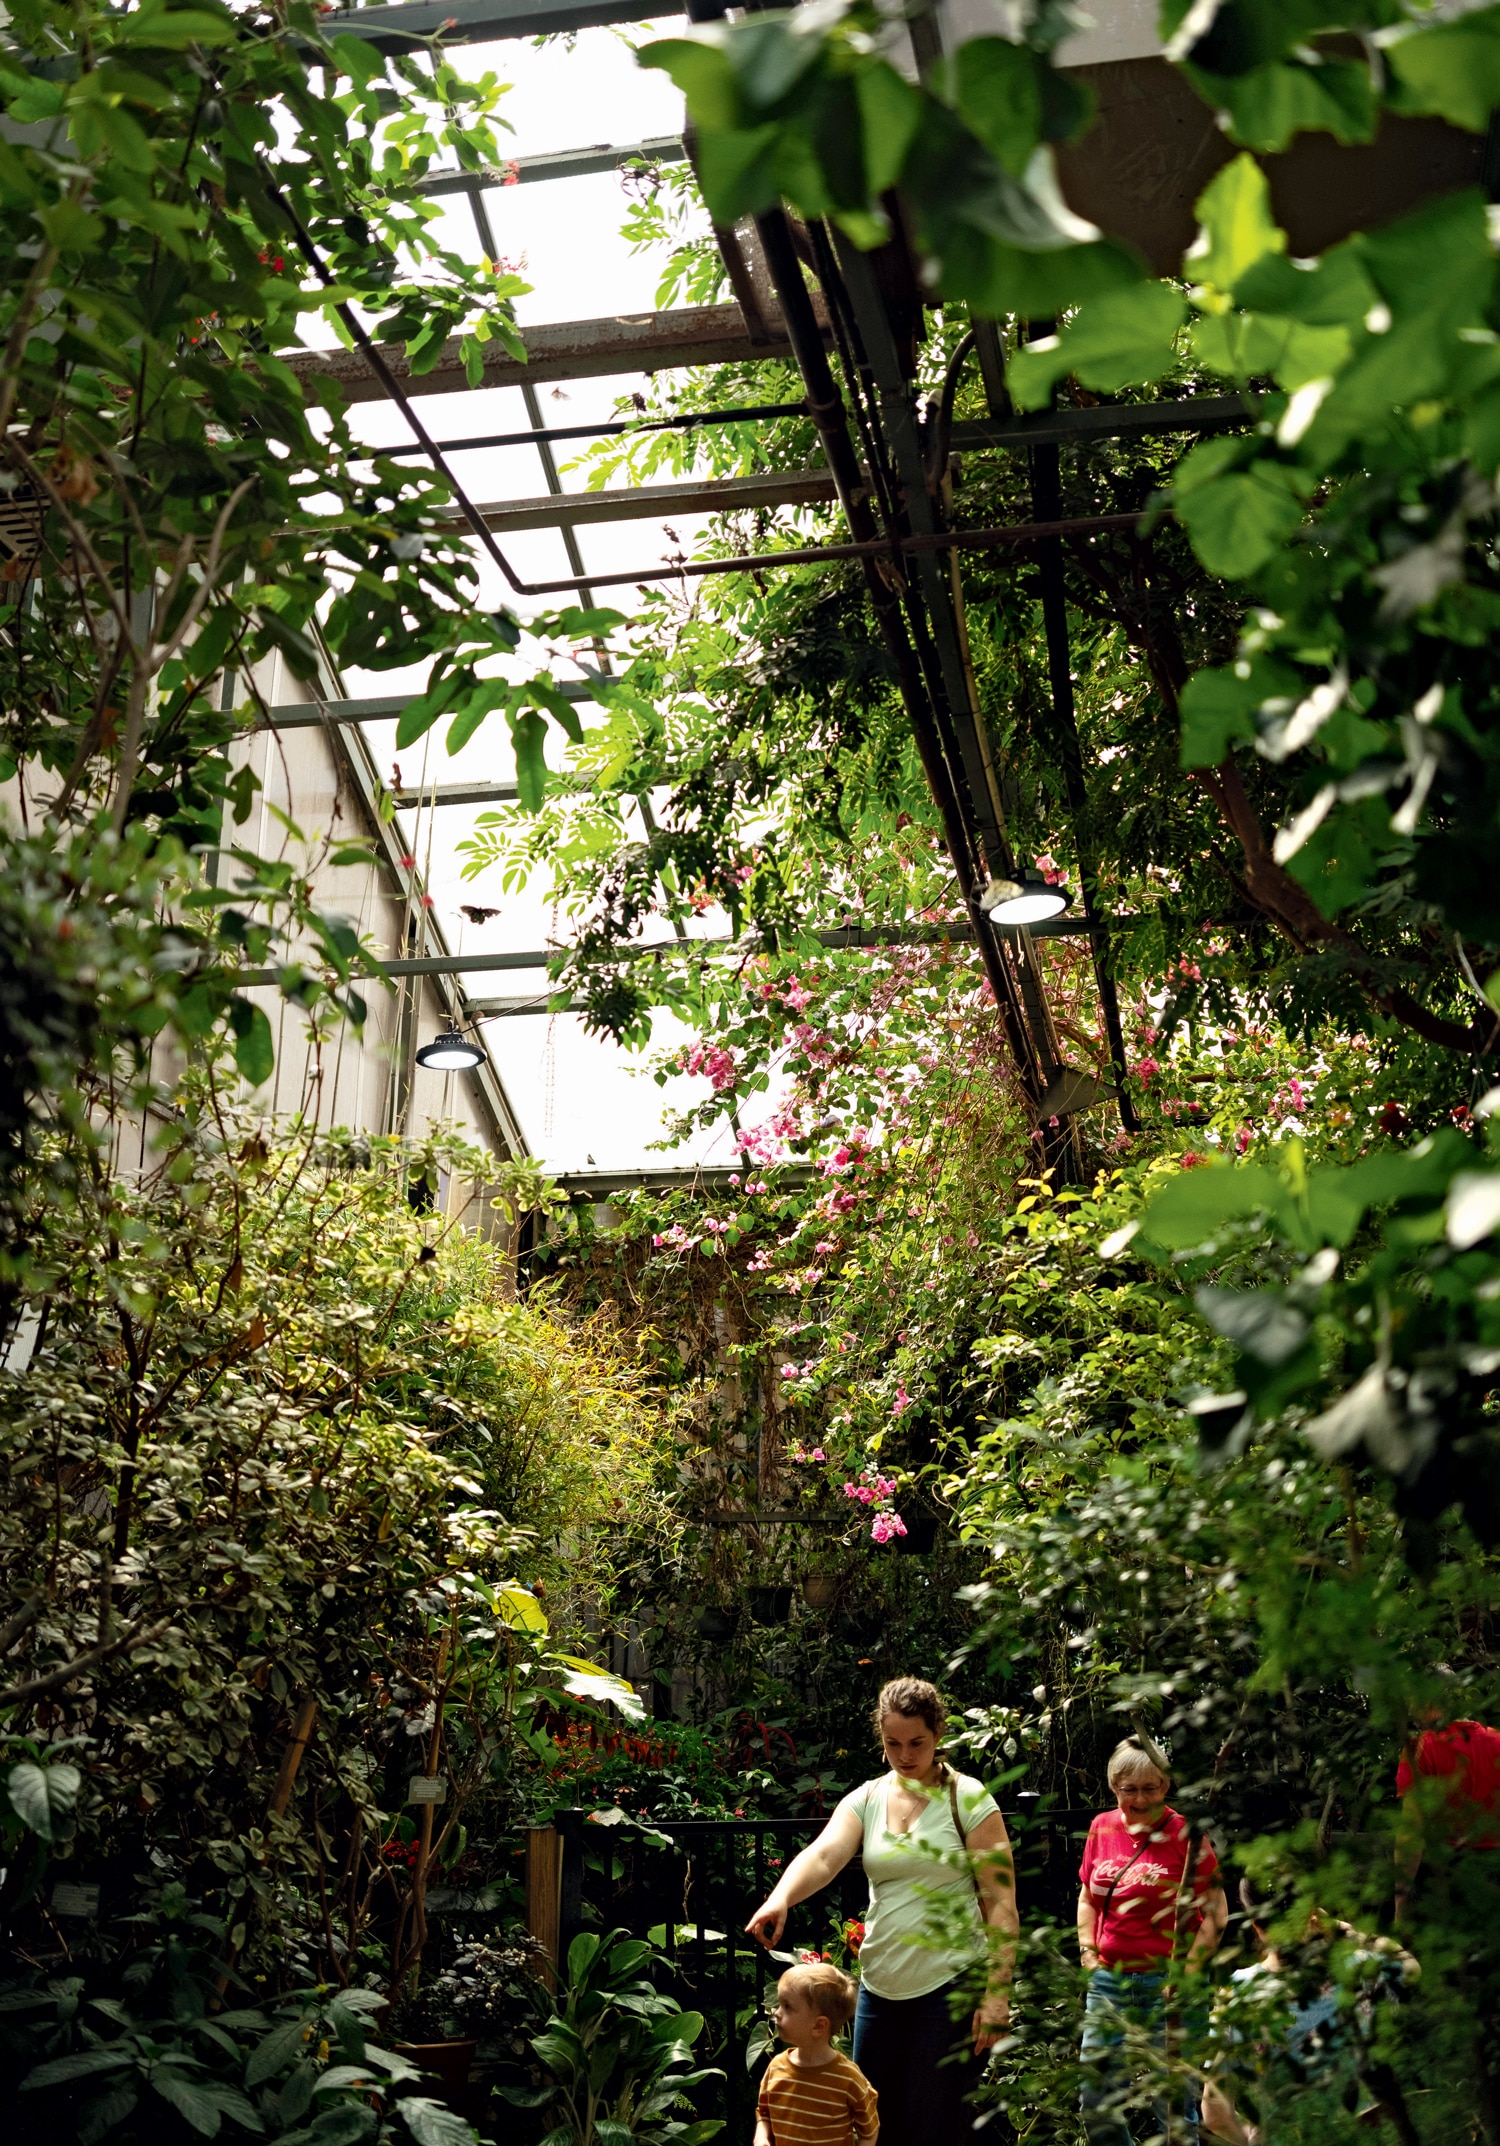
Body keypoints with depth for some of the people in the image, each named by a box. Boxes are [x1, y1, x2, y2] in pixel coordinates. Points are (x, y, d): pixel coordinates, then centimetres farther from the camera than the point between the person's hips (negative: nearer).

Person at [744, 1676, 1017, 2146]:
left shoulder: (967, 1798, -6)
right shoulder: (865, 1800, 5)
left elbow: (1001, 1901, -8)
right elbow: (823, 1855, -14)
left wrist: (998, 1993, -15)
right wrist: (780, 1899, -34)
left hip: (950, 1984, -5)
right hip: (881, 1984, 5)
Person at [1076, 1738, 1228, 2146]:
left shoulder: (1184, 1833, -7)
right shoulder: (1103, 1827, 7)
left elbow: (1216, 1915, -7)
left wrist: (1186, 1974, -13)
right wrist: (1088, 1951, 7)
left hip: (1166, 1982, -5)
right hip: (1108, 1980, 5)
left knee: (1173, 2107, 0)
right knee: (1095, 2102, 7)